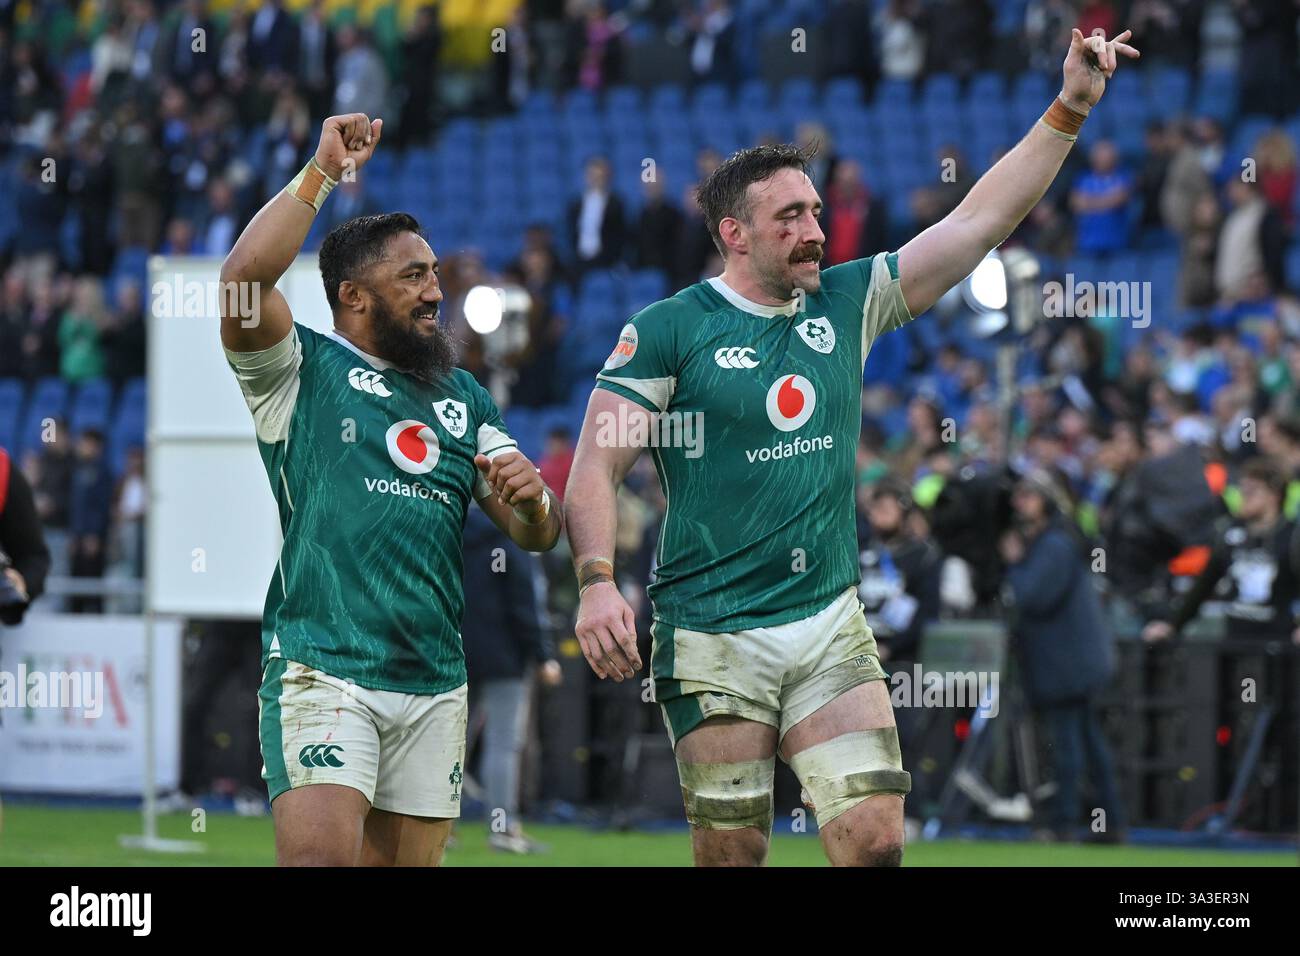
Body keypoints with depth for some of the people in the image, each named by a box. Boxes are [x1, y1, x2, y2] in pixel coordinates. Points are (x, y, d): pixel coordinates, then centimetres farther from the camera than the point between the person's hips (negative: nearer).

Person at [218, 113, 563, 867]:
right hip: (322, 667, -6)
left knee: (408, 859, 6)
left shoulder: (465, 400, 20)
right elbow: (246, 275, -16)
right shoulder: (305, 370, 4)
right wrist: (323, 172, -9)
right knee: (321, 853, -21)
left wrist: (531, 498, -7)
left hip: (436, 683, 6)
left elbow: (537, 536, 17)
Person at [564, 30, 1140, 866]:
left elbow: (981, 222, 8)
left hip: (833, 630, 4)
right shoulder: (668, 330, -4)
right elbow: (597, 468, -6)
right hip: (714, 639, -4)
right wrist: (597, 581, -22)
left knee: (877, 840, -7)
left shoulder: (845, 304, 9)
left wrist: (1069, 110, 1)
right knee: (733, 857, -1)